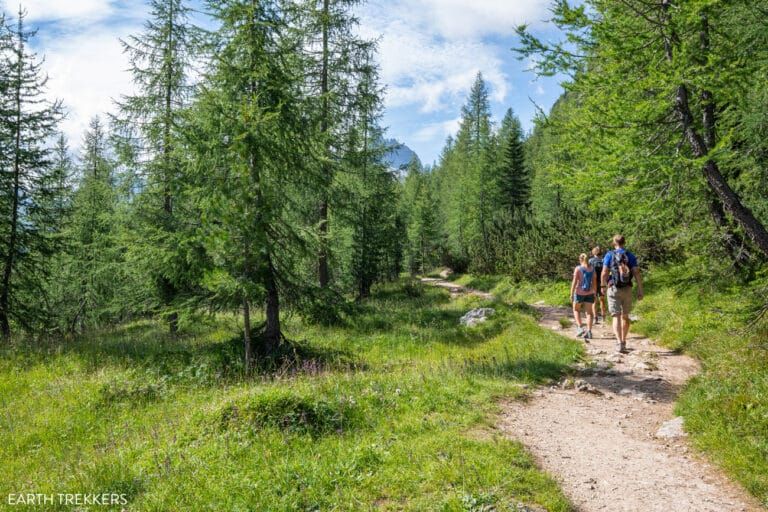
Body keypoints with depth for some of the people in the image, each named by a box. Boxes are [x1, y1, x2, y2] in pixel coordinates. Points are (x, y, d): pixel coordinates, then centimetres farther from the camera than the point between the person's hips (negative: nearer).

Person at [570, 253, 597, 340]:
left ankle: (580, 328, 3)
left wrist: (571, 294, -7)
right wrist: (595, 293, 13)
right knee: (589, 312, 7)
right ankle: (589, 331, 2)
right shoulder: (592, 269, 2)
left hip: (579, 292, -3)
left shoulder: (578, 269, -9)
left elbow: (574, 282, -12)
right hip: (590, 293, 3)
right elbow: (594, 282, 4)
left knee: (576, 310, 16)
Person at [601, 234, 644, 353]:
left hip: (614, 289, -2)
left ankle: (619, 343, -21)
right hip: (627, 289, 2)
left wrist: (603, 286, 10)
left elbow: (604, 273, -6)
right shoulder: (630, 256, 4)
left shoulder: (609, 255, -2)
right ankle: (623, 341, 27)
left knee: (616, 317, -5)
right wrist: (640, 290, -3)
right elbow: (637, 273, -5)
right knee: (625, 316, 17)